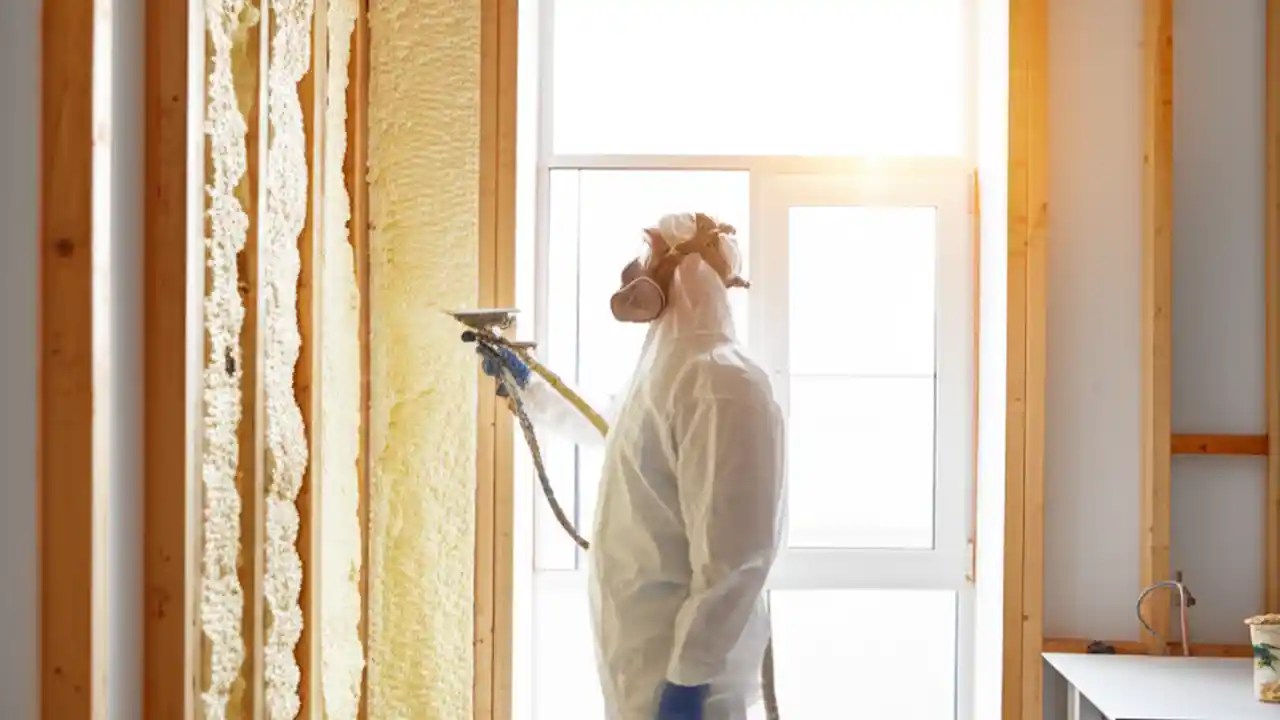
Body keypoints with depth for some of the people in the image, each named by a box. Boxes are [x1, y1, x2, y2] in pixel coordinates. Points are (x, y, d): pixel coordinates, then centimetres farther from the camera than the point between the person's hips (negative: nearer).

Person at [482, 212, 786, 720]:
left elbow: (735, 554, -27)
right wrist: (525, 383, 37)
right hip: (640, 644, 10)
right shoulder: (664, 369, 11)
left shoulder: (721, 386, -22)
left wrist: (690, 679, -25)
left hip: (679, 662, -9)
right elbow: (597, 426, 33)